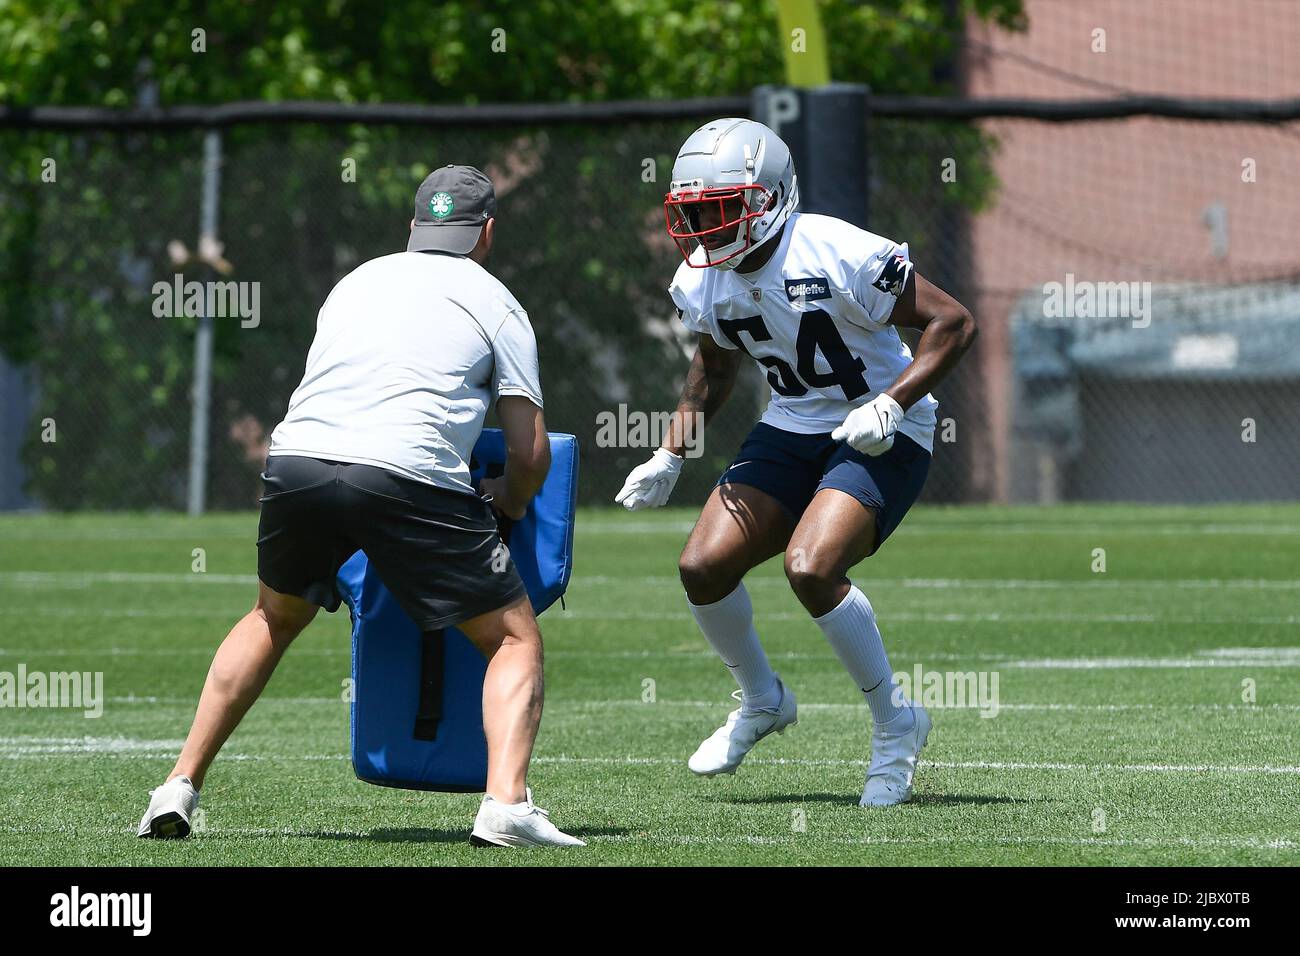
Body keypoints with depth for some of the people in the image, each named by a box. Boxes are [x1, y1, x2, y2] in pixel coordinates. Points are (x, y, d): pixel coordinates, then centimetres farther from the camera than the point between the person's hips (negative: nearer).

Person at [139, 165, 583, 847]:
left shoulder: (357, 281, 29)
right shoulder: (495, 303, 16)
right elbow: (530, 453, 13)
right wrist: (511, 502, 36)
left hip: (297, 457, 4)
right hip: (409, 476, -4)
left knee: (274, 620, 31)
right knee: (515, 640, 10)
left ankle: (179, 786, 27)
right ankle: (506, 804, -12)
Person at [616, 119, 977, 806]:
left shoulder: (840, 256, -24)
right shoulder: (703, 284, -3)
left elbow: (953, 323, -18)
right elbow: (713, 368, 19)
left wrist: (891, 404, -27)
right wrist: (670, 456, 11)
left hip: (881, 439, -7)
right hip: (791, 432, 7)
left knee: (809, 568, -27)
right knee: (704, 567, -7)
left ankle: (895, 723, -7)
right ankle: (762, 702, 22)